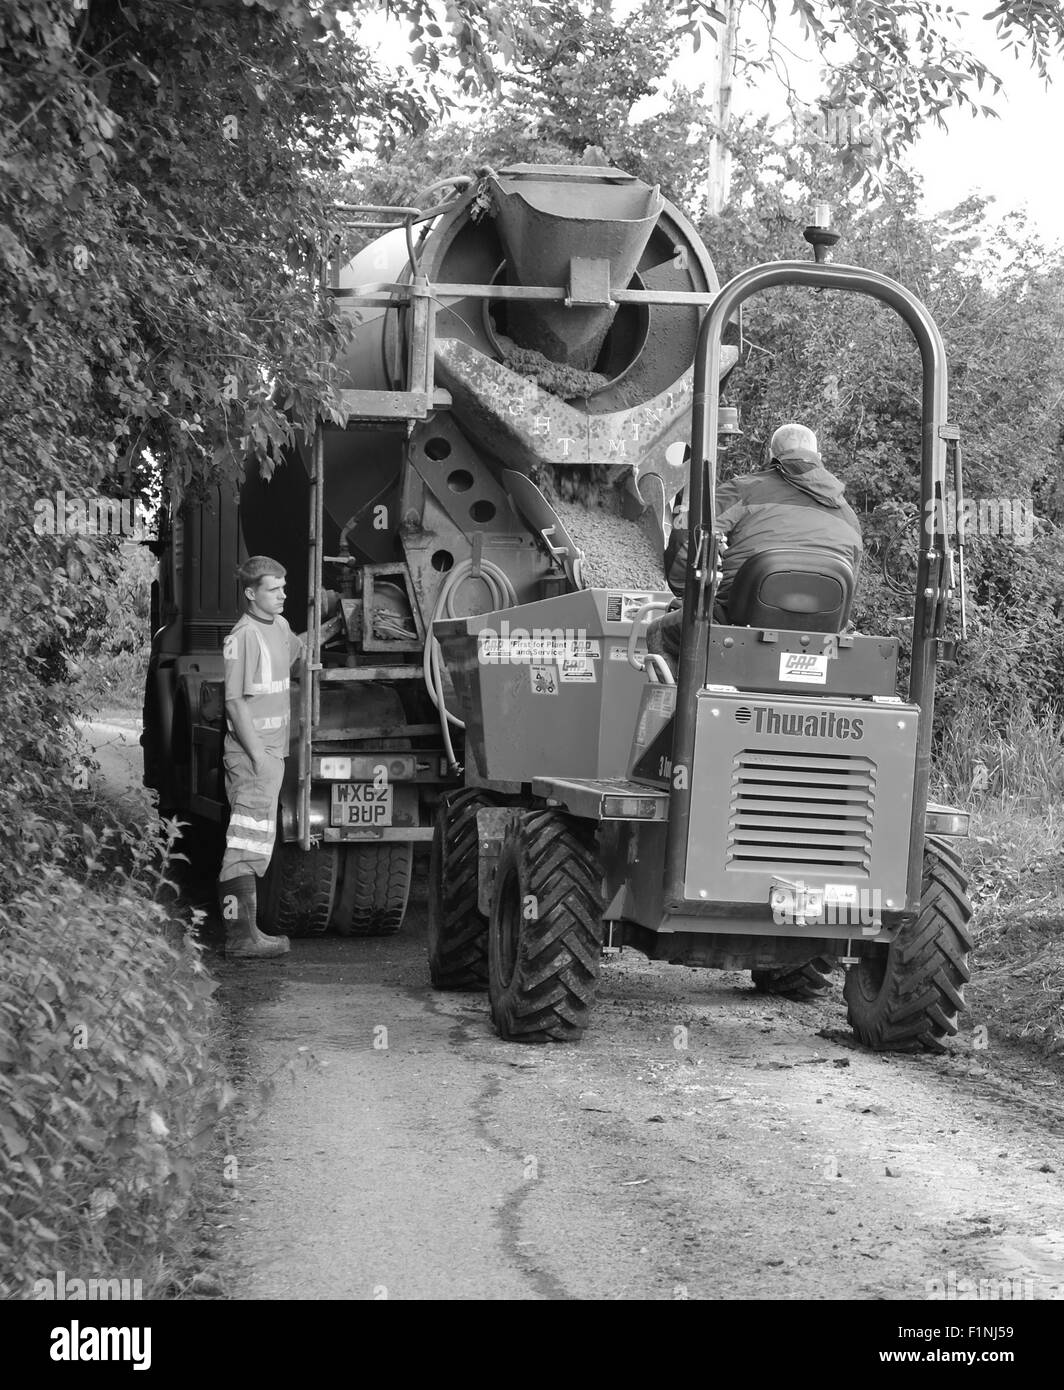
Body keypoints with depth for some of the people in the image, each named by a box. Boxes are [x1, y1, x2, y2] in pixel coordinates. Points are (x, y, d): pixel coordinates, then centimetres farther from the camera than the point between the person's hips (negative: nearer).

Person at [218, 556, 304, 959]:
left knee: (258, 844, 12)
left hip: (273, 751, 10)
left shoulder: (279, 627, 12)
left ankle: (245, 929, 18)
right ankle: (241, 936, -11)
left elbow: (296, 649, 37)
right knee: (247, 842, -10)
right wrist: (256, 753, -20)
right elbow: (235, 701, -18)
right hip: (250, 753, -10)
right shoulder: (244, 637, -15)